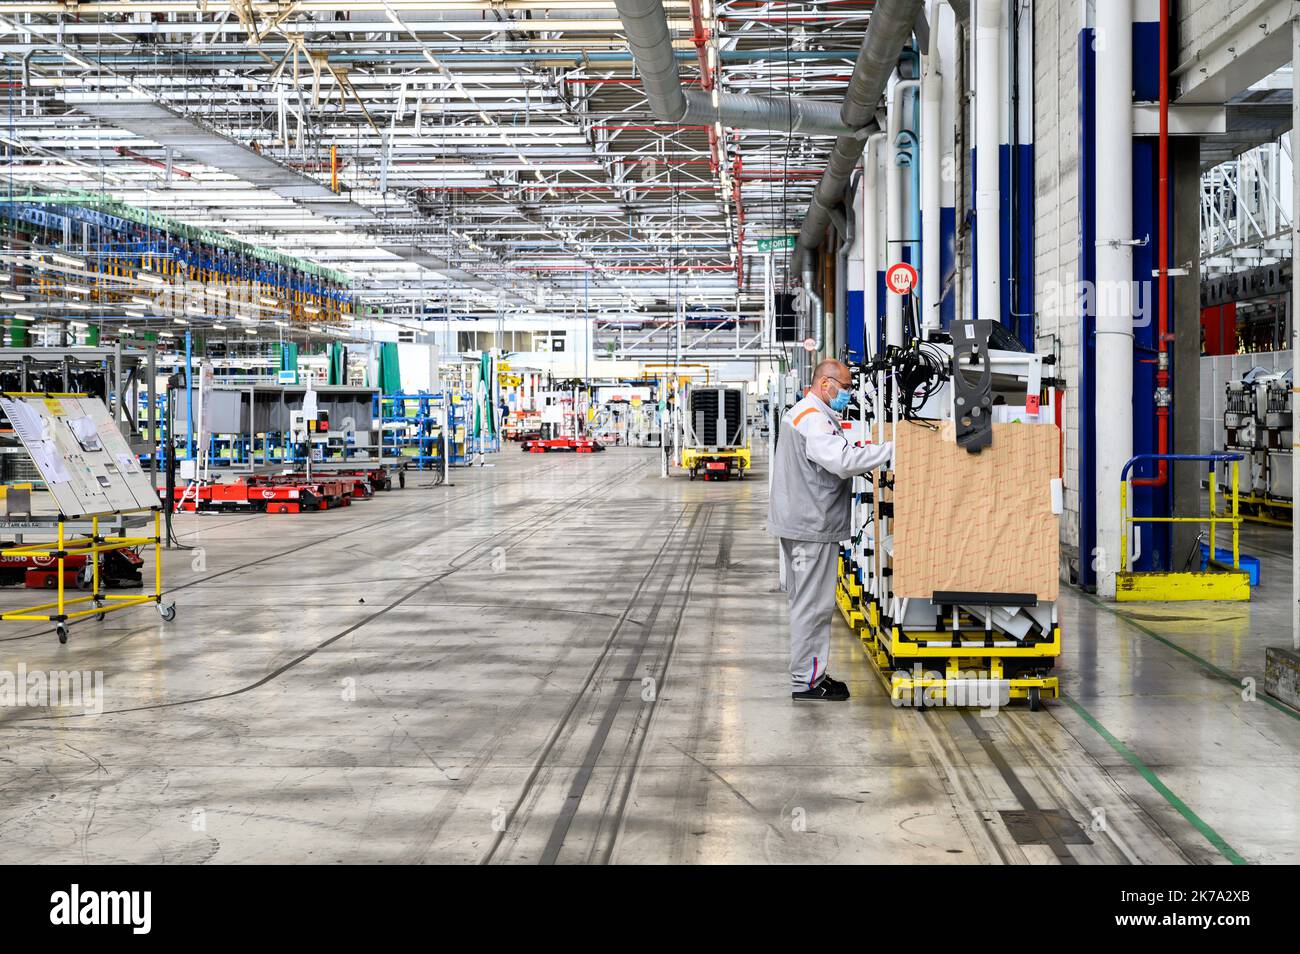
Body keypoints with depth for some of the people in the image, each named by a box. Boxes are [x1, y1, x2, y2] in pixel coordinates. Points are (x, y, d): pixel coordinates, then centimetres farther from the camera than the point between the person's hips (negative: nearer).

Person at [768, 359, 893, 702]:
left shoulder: (799, 413, 19)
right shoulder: (813, 420, -18)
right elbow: (844, 461, -30)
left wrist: (854, 451, 4)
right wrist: (893, 449, -29)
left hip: (797, 523, 11)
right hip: (812, 526, -11)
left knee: (805, 601, 16)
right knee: (813, 604, -6)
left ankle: (810, 673, 23)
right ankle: (806, 681, -2)